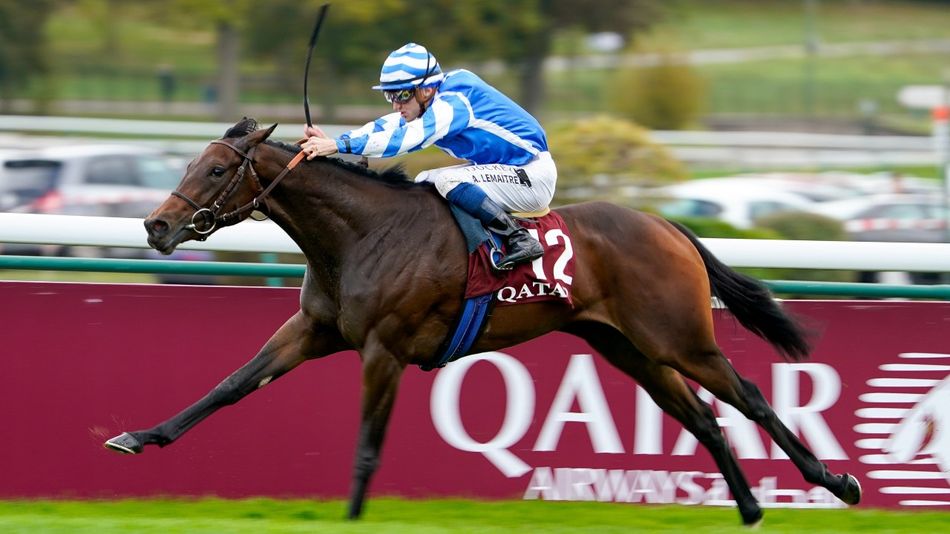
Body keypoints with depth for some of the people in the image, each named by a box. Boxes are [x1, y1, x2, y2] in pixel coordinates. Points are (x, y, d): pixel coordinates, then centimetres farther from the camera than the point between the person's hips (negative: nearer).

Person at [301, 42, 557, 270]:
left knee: (446, 180, -26)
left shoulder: (455, 102, -24)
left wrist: (340, 145, -38)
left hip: (535, 177, -10)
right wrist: (330, 142, -14)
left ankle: (520, 239, -22)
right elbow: (386, 127, -1)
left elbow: (406, 137, -35)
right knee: (424, 183, 11)